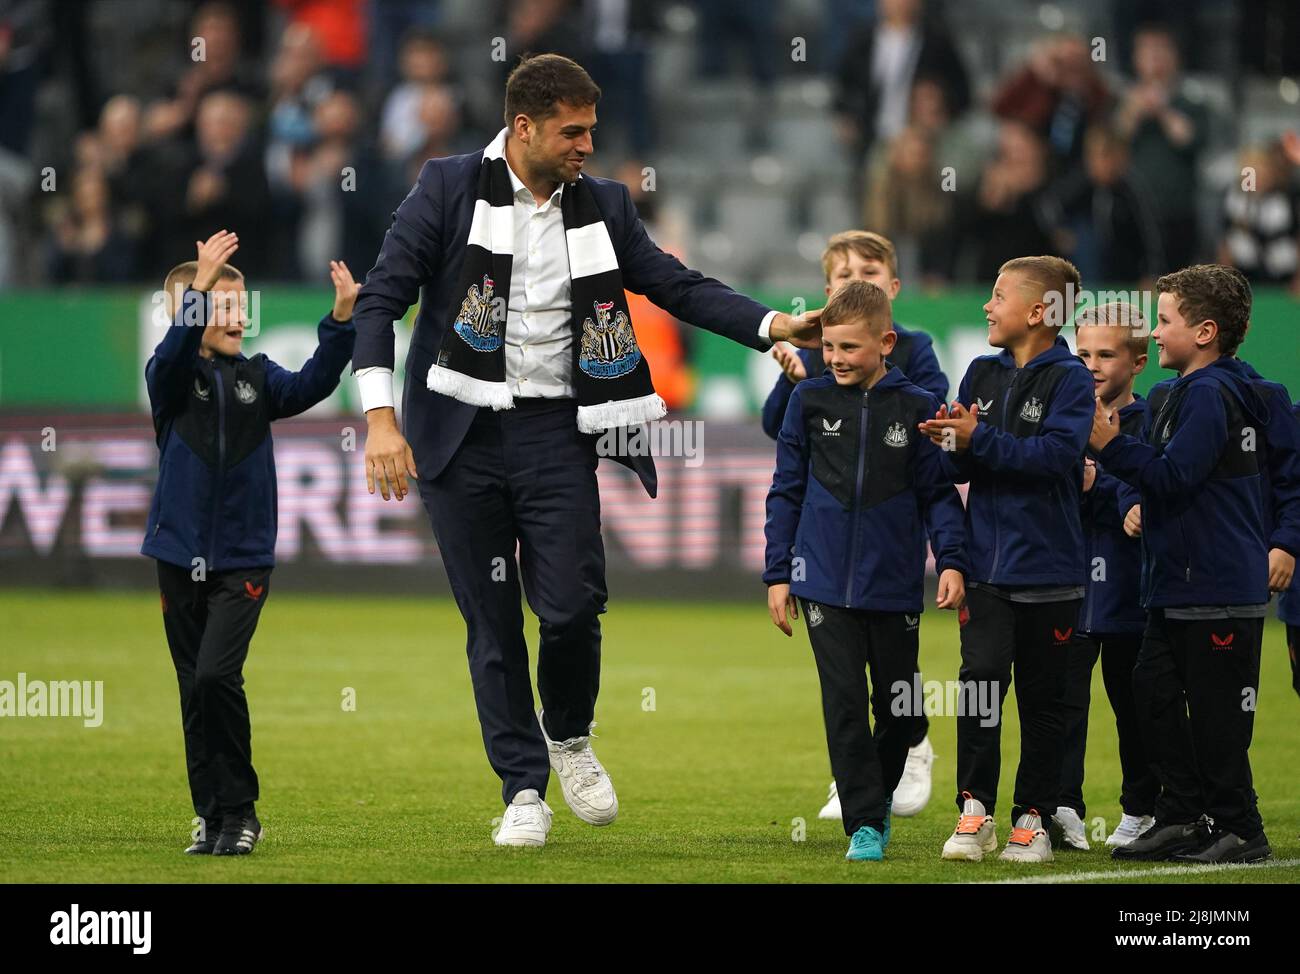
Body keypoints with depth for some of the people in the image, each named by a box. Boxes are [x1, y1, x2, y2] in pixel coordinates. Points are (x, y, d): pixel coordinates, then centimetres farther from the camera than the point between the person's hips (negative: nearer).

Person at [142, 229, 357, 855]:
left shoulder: (258, 377, 5)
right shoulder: (171, 378, -1)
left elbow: (311, 385, -9)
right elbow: (173, 354, -22)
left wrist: (341, 318, -22)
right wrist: (199, 287, -35)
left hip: (243, 558, -1)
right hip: (181, 555, 1)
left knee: (217, 675, -16)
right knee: (194, 687, 7)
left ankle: (239, 811, -7)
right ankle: (210, 814, 19)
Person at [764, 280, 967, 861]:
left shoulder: (916, 408, -1)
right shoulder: (810, 400, 2)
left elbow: (938, 495, 4)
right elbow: (786, 491, 8)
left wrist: (951, 561, -8)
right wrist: (778, 573, 6)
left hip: (895, 584, 0)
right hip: (826, 581, 0)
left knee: (902, 710, 9)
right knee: (845, 704, -7)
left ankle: (881, 791, 34)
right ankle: (865, 824, -2)